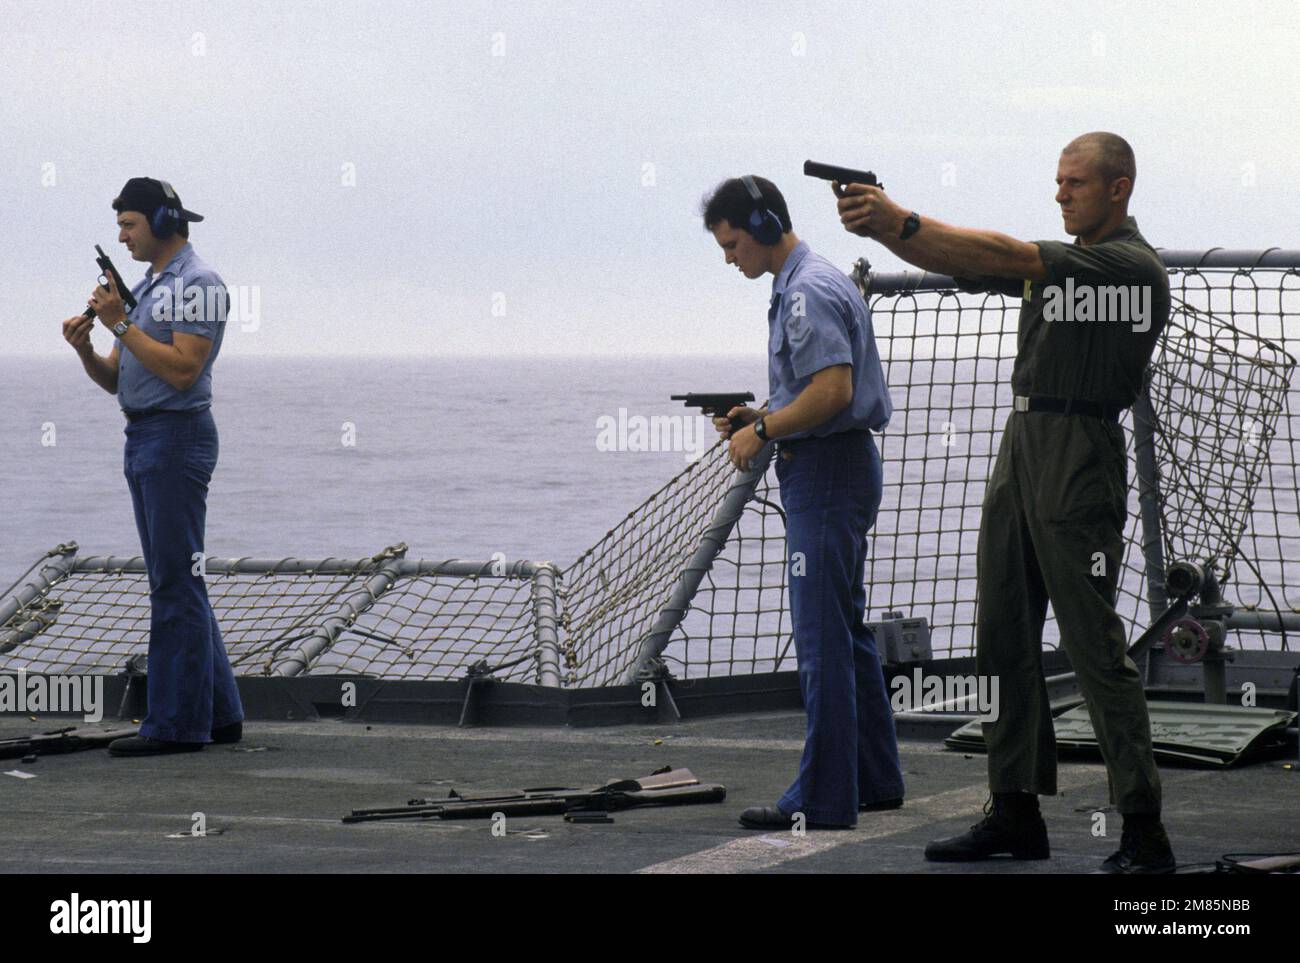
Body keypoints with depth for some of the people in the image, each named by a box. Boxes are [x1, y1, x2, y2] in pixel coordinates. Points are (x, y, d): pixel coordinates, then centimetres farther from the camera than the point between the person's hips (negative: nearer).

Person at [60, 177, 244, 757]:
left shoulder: (197, 284, -10)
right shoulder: (146, 289, 19)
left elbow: (182, 370, -20)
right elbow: (115, 380, 18)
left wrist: (121, 325, -17)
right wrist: (85, 348, -1)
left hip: (178, 436, -10)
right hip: (142, 441, 10)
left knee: (176, 582, -10)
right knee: (174, 582, 11)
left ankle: (177, 722, -9)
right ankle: (218, 713, 15)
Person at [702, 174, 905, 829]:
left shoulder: (808, 291, -15)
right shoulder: (811, 282, 18)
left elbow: (832, 390, -24)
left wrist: (763, 431, -14)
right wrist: (759, 418, 12)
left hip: (825, 473, -11)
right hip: (835, 469, 11)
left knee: (822, 637, -10)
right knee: (846, 632, 14)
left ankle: (824, 796, -9)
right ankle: (874, 779, 19)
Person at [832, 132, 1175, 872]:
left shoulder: (1134, 268, -10)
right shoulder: (1061, 262, 18)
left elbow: (1010, 259, -20)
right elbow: (961, 265, 10)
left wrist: (902, 222, -24)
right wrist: (882, 226, -8)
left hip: (1082, 458, -9)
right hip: (1022, 449, 9)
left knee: (1096, 646, -10)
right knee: (1005, 641, 9)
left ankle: (1145, 833, -8)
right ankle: (1017, 814, 14)